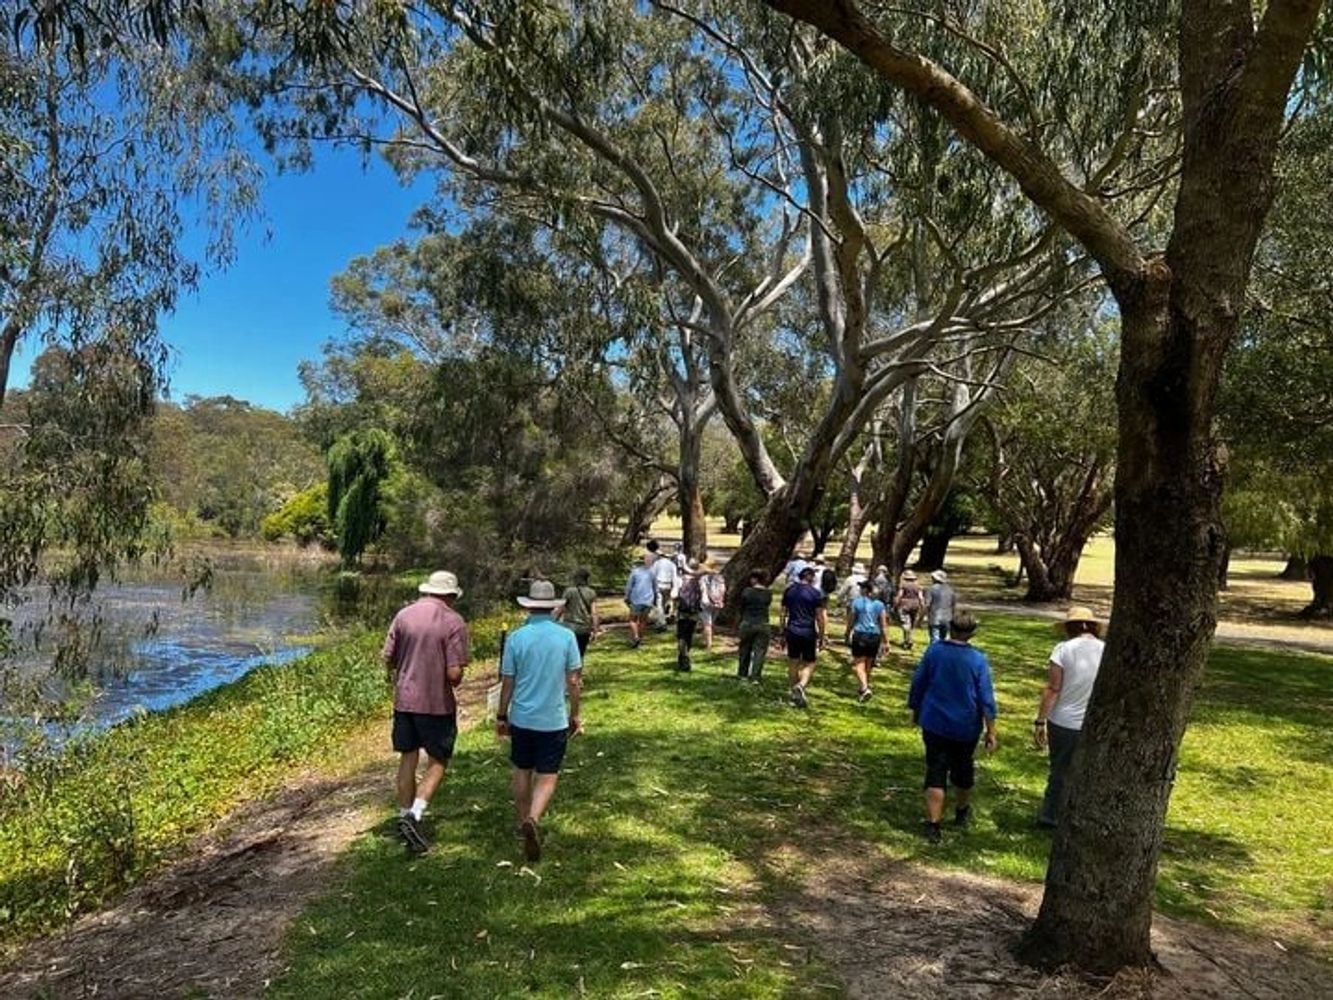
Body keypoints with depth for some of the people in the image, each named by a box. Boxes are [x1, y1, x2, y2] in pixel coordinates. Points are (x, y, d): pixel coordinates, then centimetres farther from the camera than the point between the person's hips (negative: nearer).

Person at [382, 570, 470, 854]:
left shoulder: (404, 614, -1)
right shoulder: (454, 622, -14)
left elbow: (387, 659, 3)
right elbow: (454, 673, -18)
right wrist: (455, 683, 5)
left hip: (404, 700, 4)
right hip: (437, 703, -4)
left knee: (408, 759, 17)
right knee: (437, 762, 10)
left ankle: (405, 817, 27)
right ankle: (415, 814, -6)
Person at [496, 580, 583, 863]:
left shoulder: (516, 637, -7)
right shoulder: (566, 637, -7)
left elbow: (507, 681, -3)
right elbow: (574, 681, -4)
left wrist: (501, 716, 9)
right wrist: (575, 715, 8)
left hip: (521, 718, 1)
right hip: (554, 720, -1)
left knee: (522, 772, 19)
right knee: (547, 776, 5)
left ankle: (524, 821, 30)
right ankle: (533, 820, -17)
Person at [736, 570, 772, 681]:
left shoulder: (746, 592, -9)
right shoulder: (768, 593, -4)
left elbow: (742, 608, 1)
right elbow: (767, 605, 8)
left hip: (747, 623, 0)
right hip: (763, 625, 0)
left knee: (745, 650, 15)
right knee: (760, 651, 4)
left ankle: (742, 673, 25)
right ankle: (755, 677, 1)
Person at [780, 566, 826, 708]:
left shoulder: (788, 591, 5)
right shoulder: (815, 593, -6)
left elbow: (783, 614, 8)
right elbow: (820, 617, -7)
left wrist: (782, 632, 16)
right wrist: (821, 636, 2)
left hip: (792, 631, 3)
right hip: (808, 632, -3)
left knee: (793, 663, 13)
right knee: (809, 664, 6)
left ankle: (795, 695, 20)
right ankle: (801, 685, -20)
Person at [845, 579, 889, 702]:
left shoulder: (856, 602, -4)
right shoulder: (879, 604, 4)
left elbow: (850, 621, 1)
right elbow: (883, 625, 3)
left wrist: (848, 635, 15)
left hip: (860, 635, -4)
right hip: (875, 636, 4)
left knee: (859, 664, -2)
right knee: (869, 664, 17)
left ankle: (864, 688, -21)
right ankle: (863, 687, 30)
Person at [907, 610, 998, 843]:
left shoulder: (934, 651, -8)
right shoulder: (978, 659, -12)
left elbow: (917, 683, 0)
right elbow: (986, 698, -10)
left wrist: (915, 710, 15)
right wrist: (991, 731, -3)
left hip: (934, 724, 0)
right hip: (965, 728, 0)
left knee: (936, 773, 2)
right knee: (963, 771, 21)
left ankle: (932, 825, -3)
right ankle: (962, 813, 41)